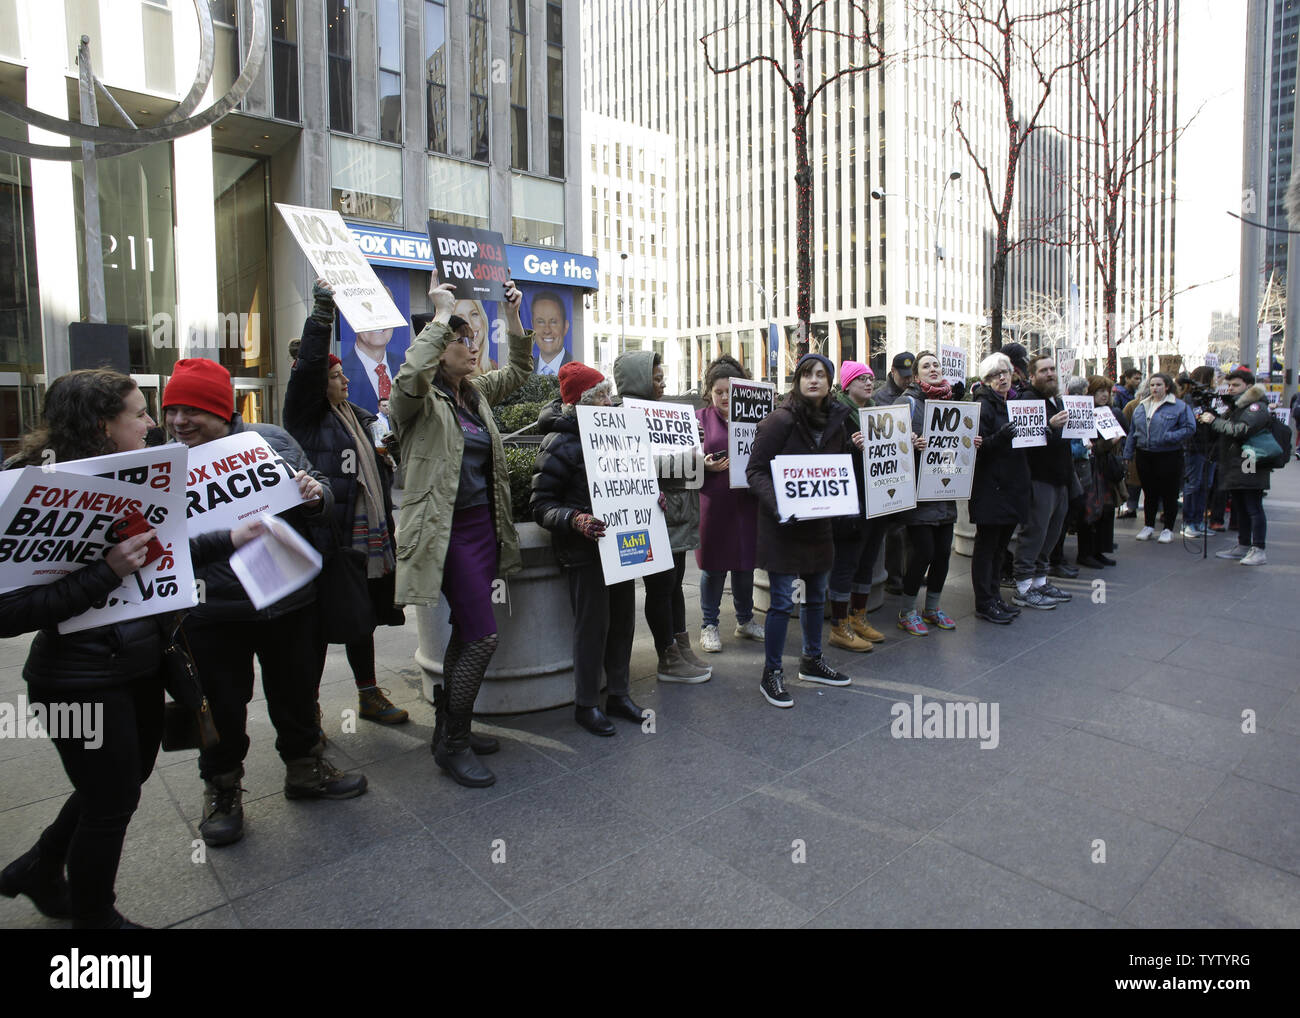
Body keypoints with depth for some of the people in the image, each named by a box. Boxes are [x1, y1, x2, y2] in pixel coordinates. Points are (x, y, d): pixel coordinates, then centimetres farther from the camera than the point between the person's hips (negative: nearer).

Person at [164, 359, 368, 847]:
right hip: (213, 611, -1)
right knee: (222, 706, 13)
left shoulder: (272, 440, -3)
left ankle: (304, 768, 42)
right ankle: (222, 789, 38)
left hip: (289, 600, 1)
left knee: (296, 692, 18)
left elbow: (318, 488, 8)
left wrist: (315, 494, -16)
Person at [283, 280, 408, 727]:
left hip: (367, 538, 7)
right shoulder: (306, 417, -3)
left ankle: (369, 696, 29)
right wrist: (322, 312, -20)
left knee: (363, 619, 17)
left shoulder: (359, 418, 19)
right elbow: (307, 367, -18)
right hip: (327, 539, -7)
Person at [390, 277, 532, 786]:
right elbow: (410, 374, -32)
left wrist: (513, 317, 14)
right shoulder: (420, 399, -9)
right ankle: (452, 744, 6)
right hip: (447, 530, -8)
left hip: (484, 526, 8)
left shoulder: (476, 392, 13)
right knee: (482, 634, -10)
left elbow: (519, 371, 26)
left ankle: (449, 728, 30)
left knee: (467, 632, 15)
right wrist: (441, 315, -23)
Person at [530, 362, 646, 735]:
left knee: (622, 620, 13)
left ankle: (619, 694, 29)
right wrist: (574, 520, -29)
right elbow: (541, 504, -12)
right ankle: (586, 704, 16)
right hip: (585, 550, -7)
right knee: (592, 625, -1)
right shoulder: (560, 443, -12)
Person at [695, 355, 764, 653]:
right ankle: (709, 625, 19)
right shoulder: (699, 418, 4)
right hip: (713, 503, -2)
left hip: (747, 501, 2)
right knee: (713, 565, 4)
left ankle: (745, 620, 31)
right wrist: (706, 466, -17)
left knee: (745, 562, 13)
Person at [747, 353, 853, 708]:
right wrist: (776, 505, -27)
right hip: (782, 523, -7)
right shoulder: (782, 419, -14)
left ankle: (812, 661, 36)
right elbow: (755, 470, -14)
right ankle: (771, 675, 11)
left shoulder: (835, 420, 6)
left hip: (818, 521, 7)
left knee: (816, 594, 18)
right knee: (782, 599, -3)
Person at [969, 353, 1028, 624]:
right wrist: (999, 438, -32)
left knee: (1000, 544, 14)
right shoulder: (983, 406, -9)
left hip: (1012, 486, 8)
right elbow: (977, 446, -18)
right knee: (987, 545, -2)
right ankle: (984, 603, 5)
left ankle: (993, 597, 24)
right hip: (990, 487, -8)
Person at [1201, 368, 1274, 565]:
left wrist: (1214, 421, -18)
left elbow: (1241, 430, -23)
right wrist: (1207, 420, 0)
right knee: (1240, 509, 14)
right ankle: (1243, 546, 23)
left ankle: (1259, 551, -4)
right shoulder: (1235, 406, 20)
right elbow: (1224, 431, 17)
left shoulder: (1257, 406, -9)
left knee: (1254, 509, -7)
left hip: (1250, 468, -9)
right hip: (1234, 466, 9)